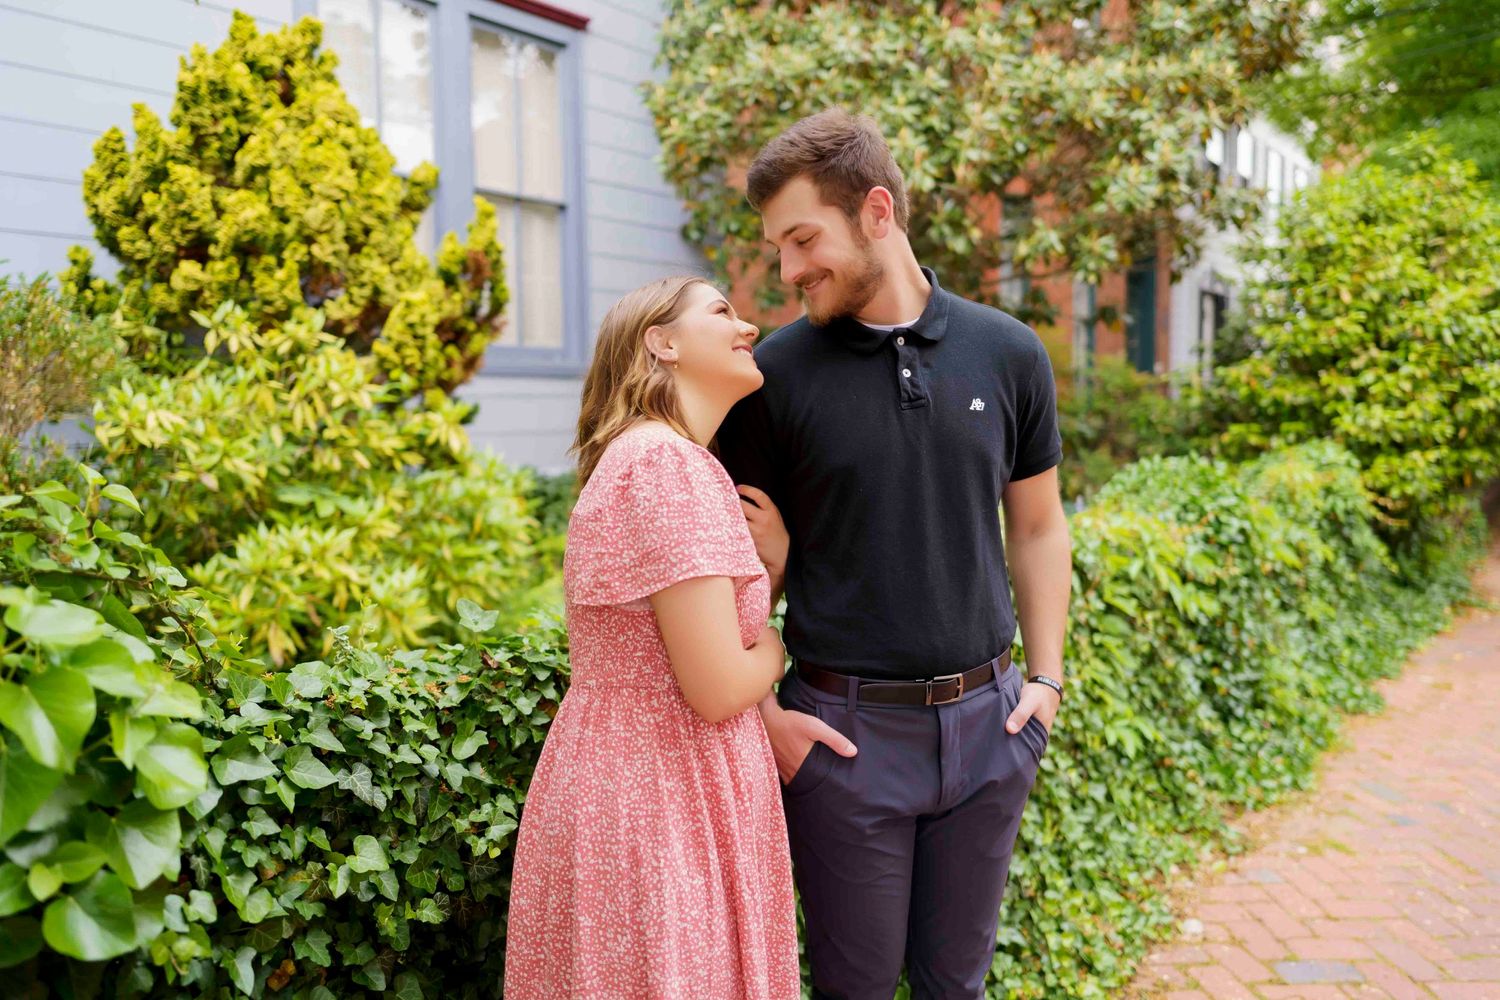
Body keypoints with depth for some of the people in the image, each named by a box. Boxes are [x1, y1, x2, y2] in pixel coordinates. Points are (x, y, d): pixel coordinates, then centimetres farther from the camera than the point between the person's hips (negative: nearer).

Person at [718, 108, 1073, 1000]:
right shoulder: (778, 373, -6)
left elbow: (1038, 528, 9)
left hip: (986, 720, 2)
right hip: (846, 729, -2)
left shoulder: (1009, 354, 0)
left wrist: (1046, 677, 3)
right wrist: (763, 710, -8)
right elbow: (750, 562, 0)